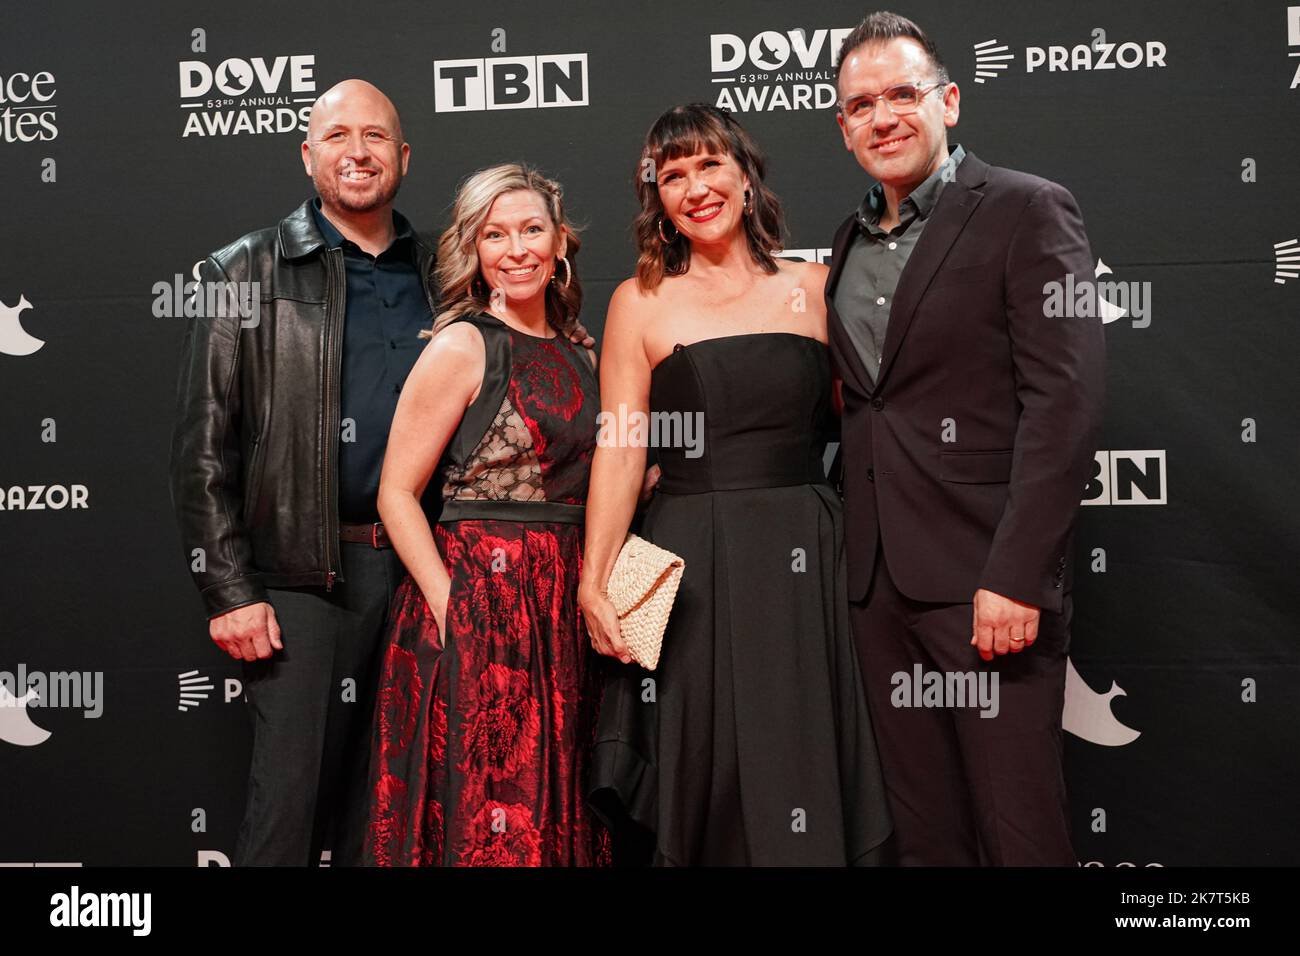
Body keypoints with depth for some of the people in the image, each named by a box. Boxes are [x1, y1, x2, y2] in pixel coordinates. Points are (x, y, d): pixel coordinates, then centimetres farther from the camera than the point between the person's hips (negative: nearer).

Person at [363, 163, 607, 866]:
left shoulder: (577, 357, 12)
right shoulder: (462, 346, -7)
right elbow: (396, 494, -10)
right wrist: (451, 608, -17)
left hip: (564, 610, 7)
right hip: (479, 599, -6)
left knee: (554, 812, 12)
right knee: (483, 818, -1)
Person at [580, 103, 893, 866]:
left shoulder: (813, 288, 7)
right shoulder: (641, 301, 3)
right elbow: (620, 451, -2)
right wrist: (595, 581, -10)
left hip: (805, 558, 2)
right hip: (690, 568, -1)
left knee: (799, 769, 8)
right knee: (698, 784, 6)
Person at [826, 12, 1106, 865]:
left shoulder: (1026, 211, -4)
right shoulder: (852, 239, 17)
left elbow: (1065, 401, -12)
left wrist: (1016, 576, -19)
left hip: (988, 574, -6)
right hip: (881, 574, 6)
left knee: (1018, 824, 1)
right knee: (923, 823, 12)